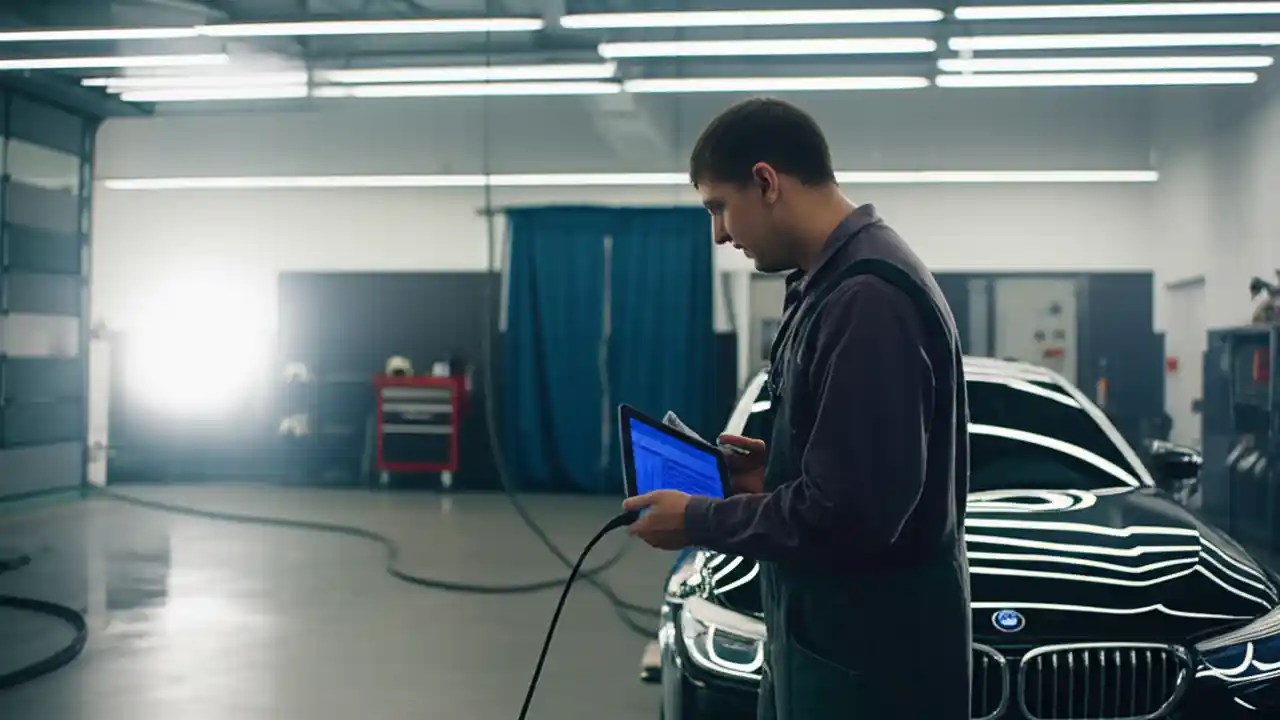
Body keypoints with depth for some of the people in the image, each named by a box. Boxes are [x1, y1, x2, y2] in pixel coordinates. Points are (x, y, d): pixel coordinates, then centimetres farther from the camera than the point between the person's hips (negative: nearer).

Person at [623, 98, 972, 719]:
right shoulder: (833, 283, 10)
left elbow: (851, 511, -26)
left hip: (876, 658, -9)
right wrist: (773, 469, 6)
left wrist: (699, 521, -15)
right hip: (823, 636, 9)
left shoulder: (866, 298, -23)